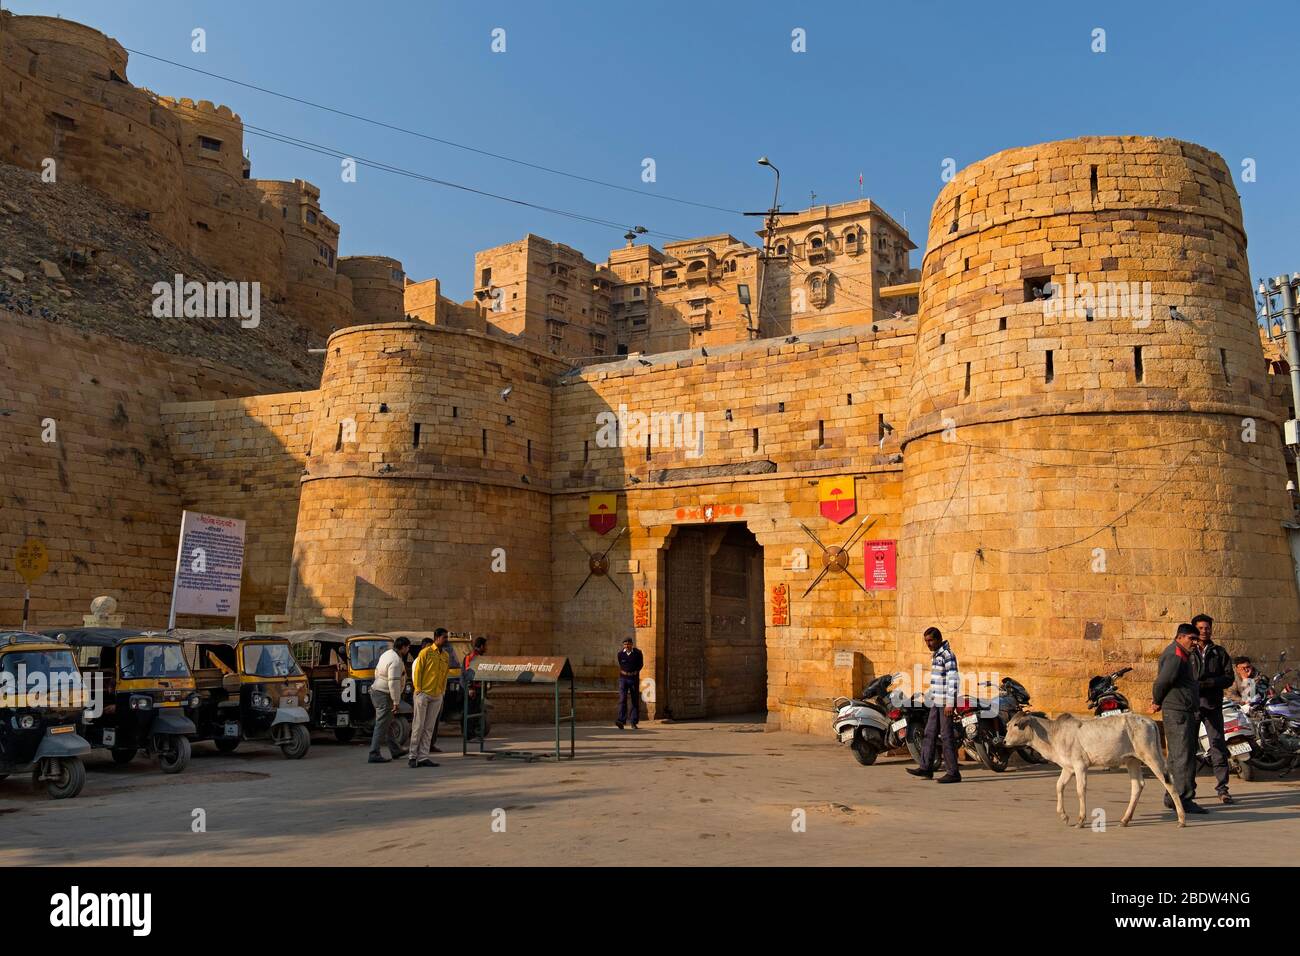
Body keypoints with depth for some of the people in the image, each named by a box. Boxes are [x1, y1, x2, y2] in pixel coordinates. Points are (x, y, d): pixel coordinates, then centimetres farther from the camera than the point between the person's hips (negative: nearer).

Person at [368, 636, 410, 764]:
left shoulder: (387, 654, 9)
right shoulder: (396, 661, -22)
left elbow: (377, 671, 21)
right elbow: (393, 683, -26)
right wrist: (396, 702, -21)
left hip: (376, 690, 10)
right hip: (384, 696, -10)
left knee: (387, 723, 17)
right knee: (381, 726, -5)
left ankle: (394, 750, 27)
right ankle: (374, 755, -4)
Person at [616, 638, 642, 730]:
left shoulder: (638, 653, -3)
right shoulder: (620, 654, 2)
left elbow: (641, 664, 7)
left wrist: (635, 672, -6)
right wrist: (623, 672, 1)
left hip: (634, 678, 0)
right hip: (623, 678, 0)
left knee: (635, 700, 3)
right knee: (622, 699, -12)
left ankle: (634, 722, 10)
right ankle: (621, 721, -18)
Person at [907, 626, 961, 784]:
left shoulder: (947, 655, -14)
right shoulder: (935, 655, 16)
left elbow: (953, 680, -19)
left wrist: (950, 704, -22)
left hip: (945, 702, -9)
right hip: (936, 702, 9)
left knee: (947, 736, -5)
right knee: (930, 733, 11)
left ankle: (953, 772, 0)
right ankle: (926, 768, 16)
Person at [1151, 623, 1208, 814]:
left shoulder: (1186, 655, 20)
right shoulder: (1175, 655, -15)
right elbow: (1163, 680, -19)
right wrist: (1157, 702, -3)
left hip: (1187, 711, 11)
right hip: (1177, 711, -11)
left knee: (1177, 755, 14)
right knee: (1183, 756, -11)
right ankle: (1184, 799, -12)